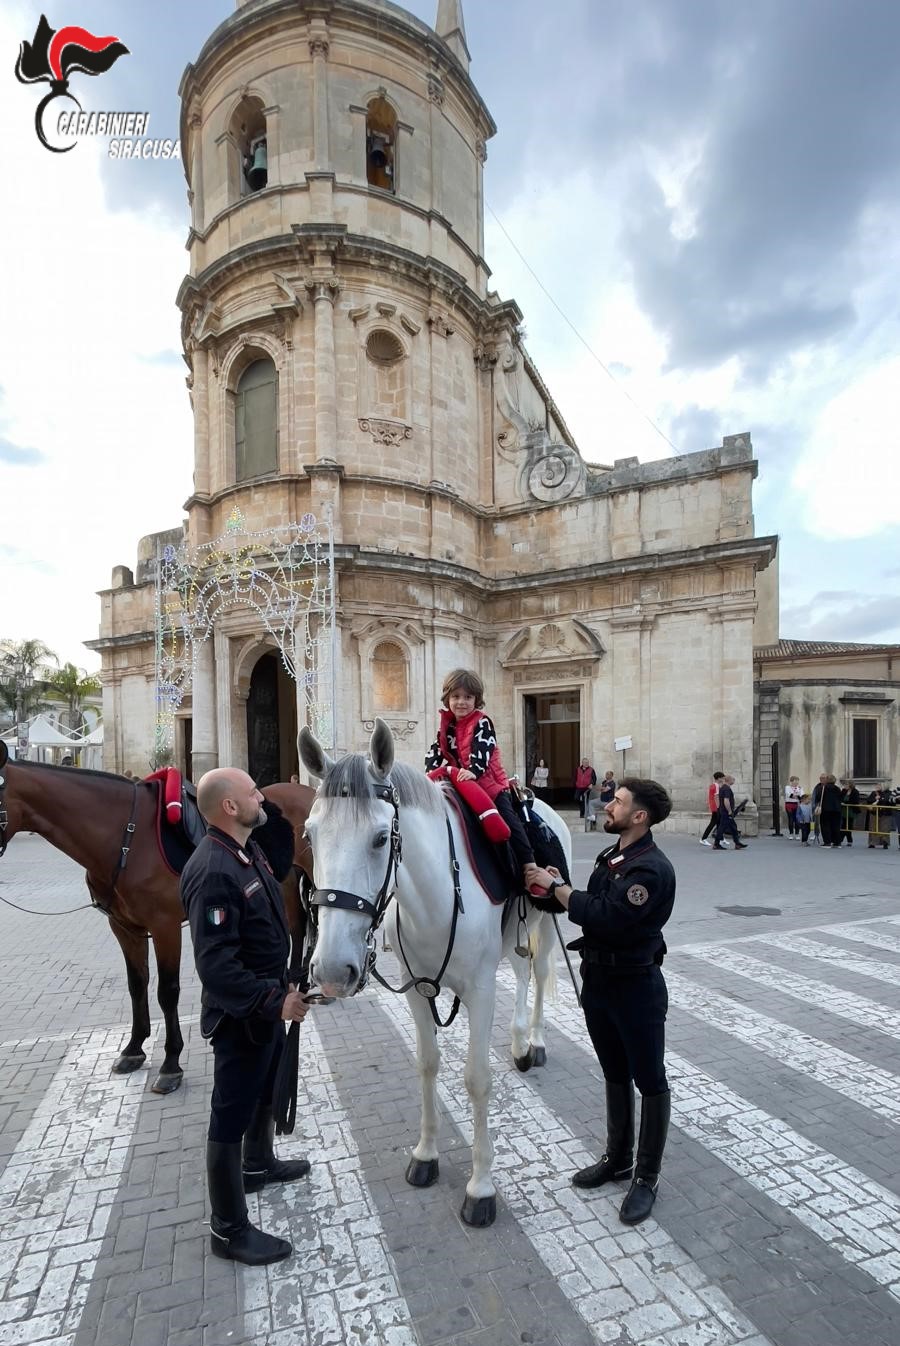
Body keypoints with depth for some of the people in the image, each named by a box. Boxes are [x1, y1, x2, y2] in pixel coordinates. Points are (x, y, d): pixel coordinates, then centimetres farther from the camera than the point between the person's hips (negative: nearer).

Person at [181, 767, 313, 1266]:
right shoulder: (213, 871, -30)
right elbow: (216, 966, -32)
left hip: (268, 1002, 10)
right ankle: (229, 1230, 26)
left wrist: (282, 991, 16)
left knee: (266, 1089, 29)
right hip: (240, 1015, -10)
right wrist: (274, 1000, -29)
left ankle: (259, 1165, 53)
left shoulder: (248, 851, 1)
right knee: (231, 1116, 8)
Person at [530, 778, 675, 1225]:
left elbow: (606, 916, -31)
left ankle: (646, 1177, 26)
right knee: (615, 1074, 23)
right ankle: (617, 1158, 40)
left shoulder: (651, 868, -24)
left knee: (650, 1082, 10)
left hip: (636, 987, -8)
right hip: (598, 981, 9)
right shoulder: (611, 857, 6)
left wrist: (556, 886, -21)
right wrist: (558, 887, -7)